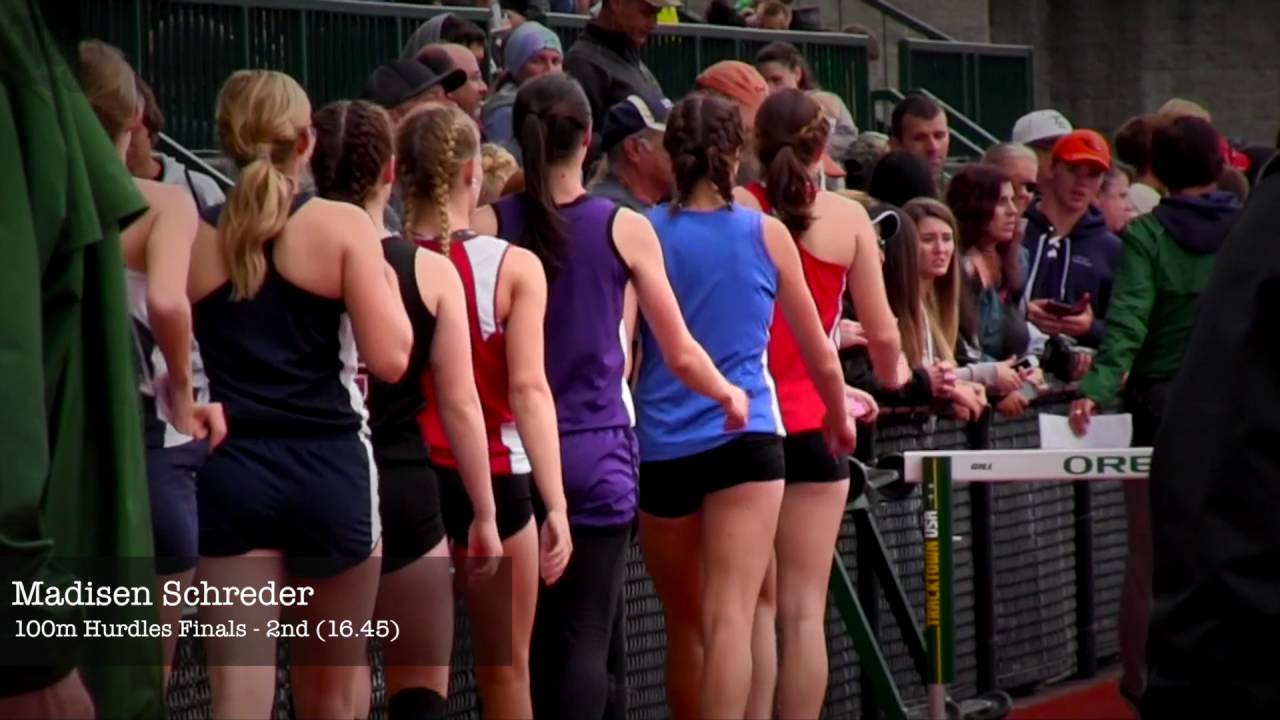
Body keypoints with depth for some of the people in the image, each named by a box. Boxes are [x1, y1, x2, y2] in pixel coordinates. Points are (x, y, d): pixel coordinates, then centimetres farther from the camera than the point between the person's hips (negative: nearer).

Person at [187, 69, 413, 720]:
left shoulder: (195, 238, 3)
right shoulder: (342, 227, -4)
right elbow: (389, 359, -10)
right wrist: (389, 284, 8)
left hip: (231, 472, 1)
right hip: (329, 470, -1)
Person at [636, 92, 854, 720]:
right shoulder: (766, 235, 2)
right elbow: (820, 358, 13)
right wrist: (839, 416, 33)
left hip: (661, 447, 2)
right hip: (744, 437, -2)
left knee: (685, 625, 15)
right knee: (732, 615, -11)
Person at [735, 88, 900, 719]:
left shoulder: (733, 210, -2)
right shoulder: (848, 218, 0)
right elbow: (881, 333, 3)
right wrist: (890, 377, 24)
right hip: (811, 423, 0)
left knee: (753, 602, 8)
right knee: (804, 608, 2)